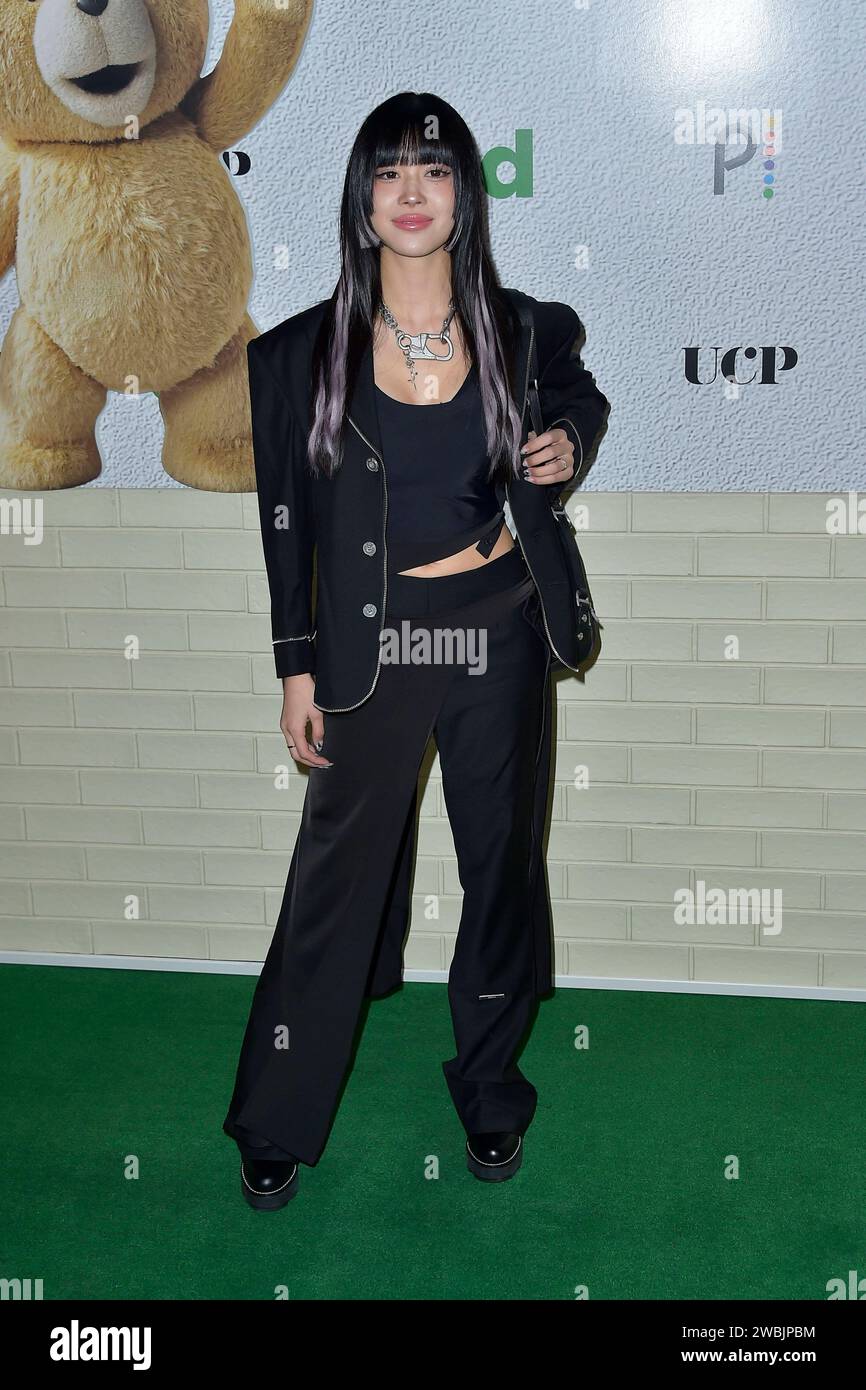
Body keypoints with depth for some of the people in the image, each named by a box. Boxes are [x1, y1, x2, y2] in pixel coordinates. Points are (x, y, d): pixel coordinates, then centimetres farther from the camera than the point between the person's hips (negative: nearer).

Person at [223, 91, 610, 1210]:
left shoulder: (523, 330, -1)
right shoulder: (305, 352, -5)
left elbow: (580, 394, 21)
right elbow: (286, 523, 0)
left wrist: (571, 443, -2)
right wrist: (297, 671, -1)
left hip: (500, 634, 2)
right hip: (374, 645, -1)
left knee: (502, 865, 13)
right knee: (336, 877, 7)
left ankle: (490, 1090, 35)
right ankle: (277, 1122, 23)